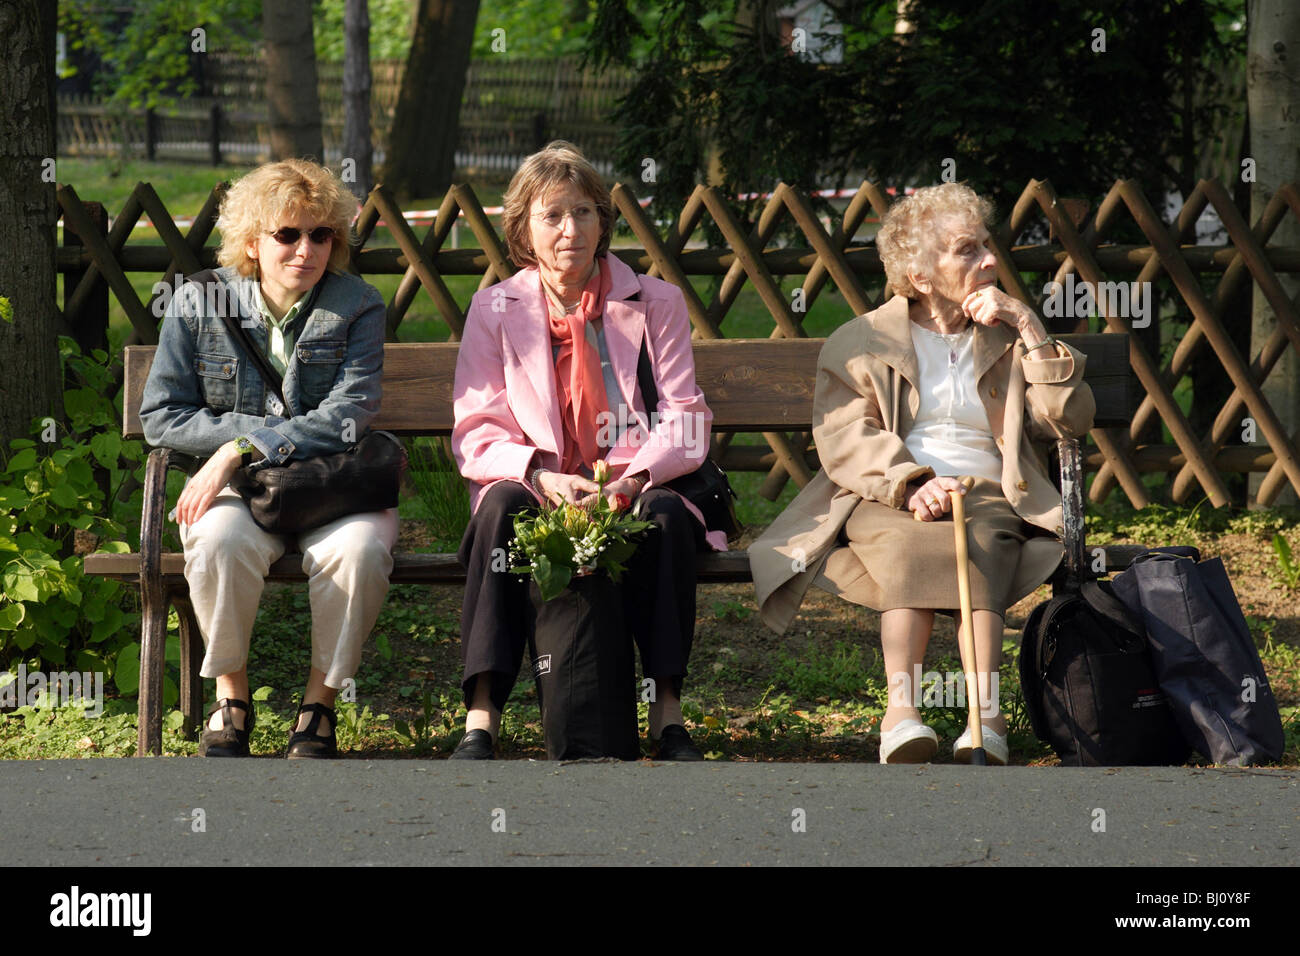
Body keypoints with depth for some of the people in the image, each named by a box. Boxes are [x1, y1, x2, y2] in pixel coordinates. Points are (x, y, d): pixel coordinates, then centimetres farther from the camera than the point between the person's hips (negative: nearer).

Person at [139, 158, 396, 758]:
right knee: (220, 541, -35)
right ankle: (231, 695, -13)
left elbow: (345, 418, -12)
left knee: (360, 550, -34)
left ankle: (320, 699, -12)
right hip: (237, 487, 0)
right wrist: (265, 431, -10)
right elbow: (161, 417, 1)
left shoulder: (358, 307, -1)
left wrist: (235, 450, -18)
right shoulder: (199, 304, 2)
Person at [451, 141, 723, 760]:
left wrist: (633, 478, -21)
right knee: (502, 508, -33)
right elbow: (475, 435, -1)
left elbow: (685, 422, 0)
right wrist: (540, 475, -21)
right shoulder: (496, 309, 6)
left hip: (630, 493, 0)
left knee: (666, 513, -33)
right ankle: (481, 718, -37)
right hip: (537, 490, 0)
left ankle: (667, 715, -29)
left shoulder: (654, 303, 6)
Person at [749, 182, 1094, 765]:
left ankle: (986, 717, -50)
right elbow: (844, 439, 0)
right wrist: (911, 485, -20)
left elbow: (1071, 421, 9)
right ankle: (901, 710, -48)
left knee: (981, 541, -36)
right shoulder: (858, 343, 14)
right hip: (884, 499, -1)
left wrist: (1029, 330, 1)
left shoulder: (1010, 340, 21)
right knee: (910, 542, -38)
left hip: (988, 493, 1)